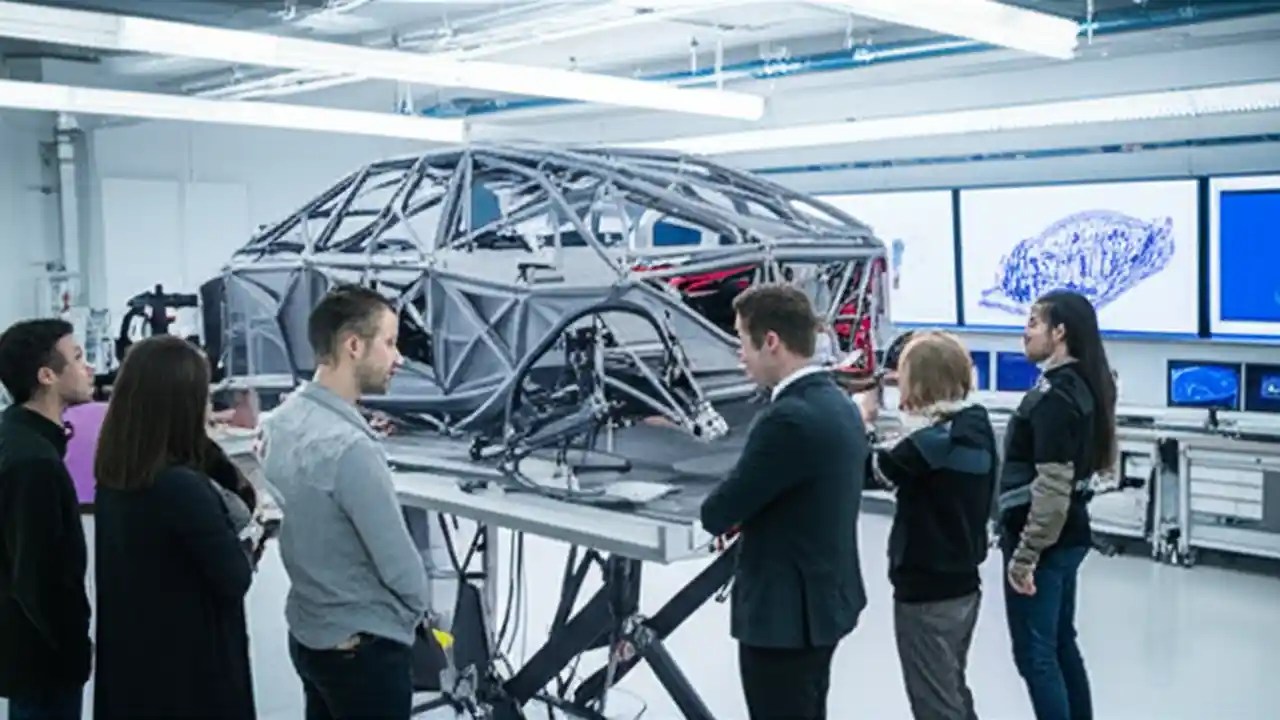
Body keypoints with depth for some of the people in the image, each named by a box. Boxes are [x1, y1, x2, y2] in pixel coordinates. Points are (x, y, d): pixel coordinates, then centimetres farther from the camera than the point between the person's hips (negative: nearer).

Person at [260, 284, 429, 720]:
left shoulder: (281, 421, -1)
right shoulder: (350, 448, -28)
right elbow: (400, 565, -20)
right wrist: (414, 612, -2)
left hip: (307, 632, 8)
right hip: (363, 648, -8)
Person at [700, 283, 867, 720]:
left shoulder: (788, 418, -25)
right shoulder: (838, 403, 6)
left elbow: (717, 514, -19)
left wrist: (732, 519, 3)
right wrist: (746, 521, 4)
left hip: (786, 611, -10)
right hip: (823, 597, 10)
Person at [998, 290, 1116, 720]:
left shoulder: (1054, 396, -21)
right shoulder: (1083, 386, 7)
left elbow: (1052, 488, -24)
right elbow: (1093, 461, 19)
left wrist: (1024, 556, -20)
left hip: (1045, 540, -9)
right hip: (1069, 535, 9)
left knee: (1034, 654, -1)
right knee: (1061, 644, 19)